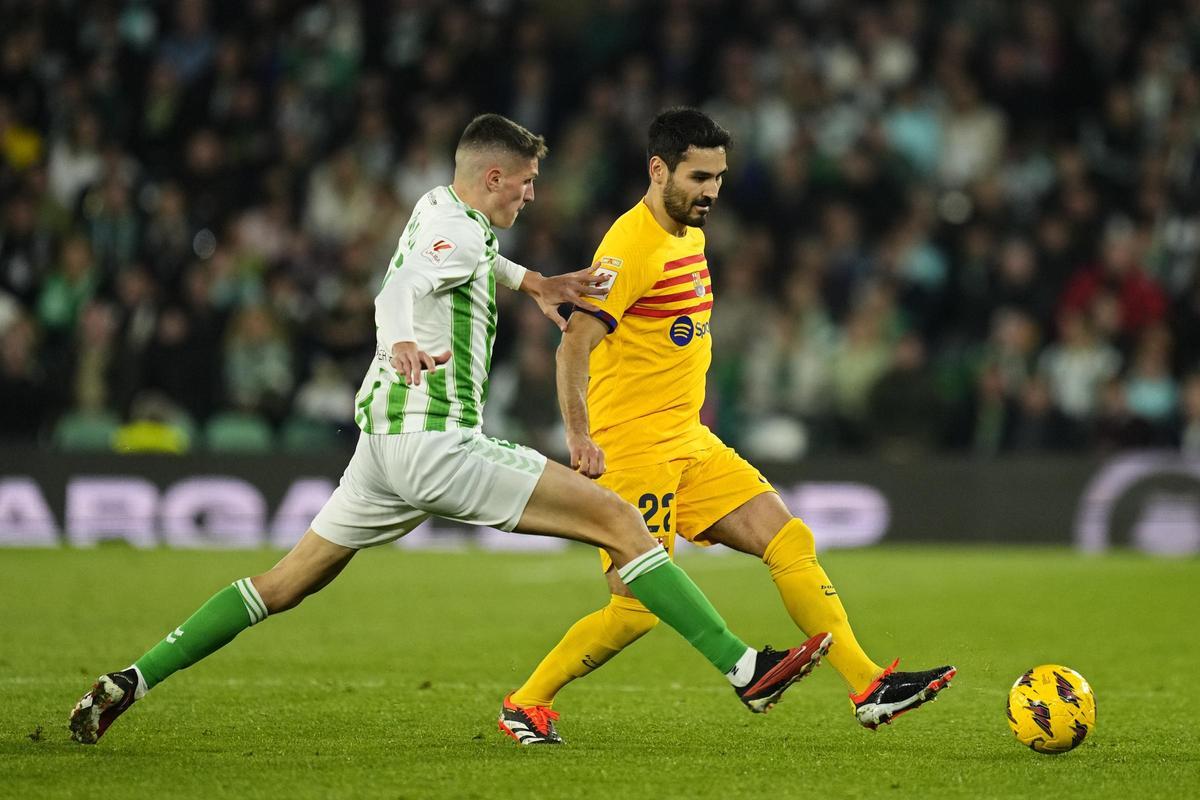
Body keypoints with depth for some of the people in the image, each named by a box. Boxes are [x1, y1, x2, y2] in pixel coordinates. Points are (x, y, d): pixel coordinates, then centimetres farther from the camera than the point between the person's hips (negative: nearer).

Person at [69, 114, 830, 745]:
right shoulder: (457, 230, -10)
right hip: (437, 440, -10)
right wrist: (403, 345, -50)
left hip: (385, 438, 10)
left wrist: (535, 283, 31)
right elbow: (400, 290, -30)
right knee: (617, 519, -11)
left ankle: (130, 682, 8)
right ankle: (745, 669, -16)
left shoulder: (437, 207, 19)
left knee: (290, 581, 14)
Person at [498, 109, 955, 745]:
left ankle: (868, 689, -1)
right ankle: (525, 705, 7)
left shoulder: (689, 235, 13)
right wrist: (579, 434, -37)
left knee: (790, 542, 0)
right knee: (638, 610, -10)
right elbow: (576, 342, -26)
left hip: (690, 445, 9)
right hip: (633, 451, -9)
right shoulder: (633, 247, -17)